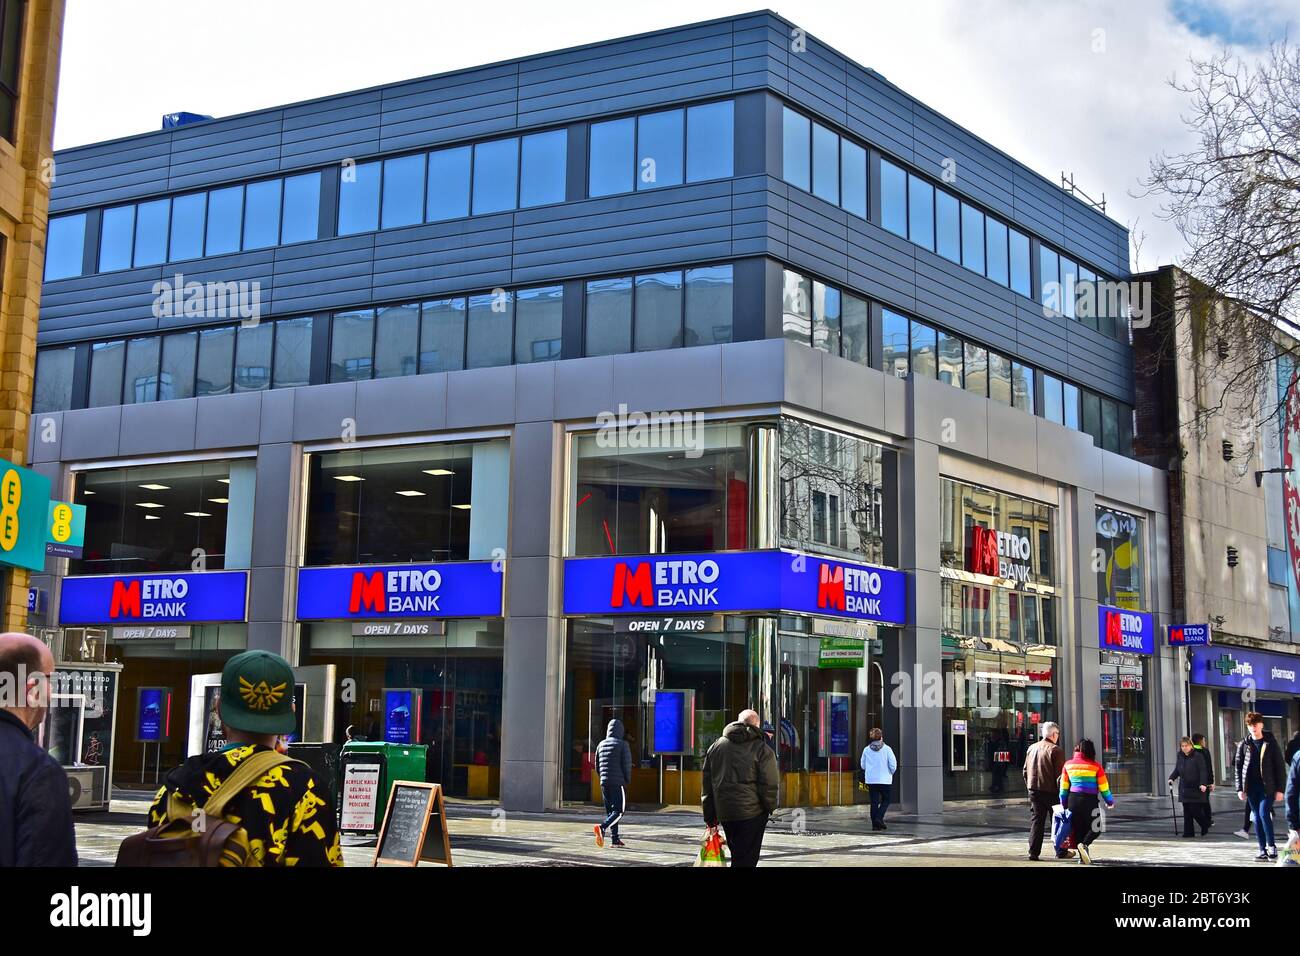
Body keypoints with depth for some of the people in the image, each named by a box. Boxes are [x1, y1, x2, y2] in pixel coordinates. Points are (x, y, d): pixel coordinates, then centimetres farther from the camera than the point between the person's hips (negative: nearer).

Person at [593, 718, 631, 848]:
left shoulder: (601, 744, 11)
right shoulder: (622, 745, -6)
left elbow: (597, 766, 14)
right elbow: (627, 765, -9)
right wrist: (627, 780, 5)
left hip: (604, 782, 6)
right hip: (618, 782, -6)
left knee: (610, 811, 12)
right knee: (619, 811, -6)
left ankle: (615, 839, 10)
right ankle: (602, 827, -29)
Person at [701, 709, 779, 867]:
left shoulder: (716, 746, 10)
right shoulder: (762, 749, -6)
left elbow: (707, 783, 12)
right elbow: (769, 785, -10)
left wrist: (710, 817, 16)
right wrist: (770, 808, 7)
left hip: (724, 812, 5)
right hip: (752, 812, -5)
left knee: (737, 855, 20)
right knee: (747, 858, -2)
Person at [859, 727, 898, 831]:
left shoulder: (866, 750, -1)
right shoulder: (887, 749, -9)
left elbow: (863, 765, 8)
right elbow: (893, 765, -9)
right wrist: (891, 772, 11)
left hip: (871, 780, 3)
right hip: (885, 780, -3)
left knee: (874, 802, 8)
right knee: (886, 800, 12)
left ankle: (875, 824, 7)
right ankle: (879, 818, -7)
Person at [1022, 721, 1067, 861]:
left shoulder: (1032, 748, 11)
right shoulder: (1056, 750, -11)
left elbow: (1025, 770, 16)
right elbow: (1060, 774, -13)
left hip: (1034, 790, 5)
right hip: (1051, 791, -5)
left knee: (1036, 821, 6)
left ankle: (1033, 852, 0)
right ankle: (1061, 852, 15)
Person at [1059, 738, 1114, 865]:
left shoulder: (1068, 764, 5)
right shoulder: (1096, 766, -5)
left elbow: (1064, 786, 8)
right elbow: (1103, 787, 0)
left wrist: (1063, 804, 18)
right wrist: (1110, 802, 15)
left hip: (1073, 800, 4)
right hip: (1090, 800, -4)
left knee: (1078, 829, 12)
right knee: (1095, 828, 6)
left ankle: (1083, 857, 7)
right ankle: (1084, 844, -20)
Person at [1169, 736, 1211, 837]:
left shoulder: (1198, 756, -7)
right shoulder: (1180, 757, 11)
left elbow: (1203, 771, -11)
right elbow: (1177, 770, 18)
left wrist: (1203, 783, -23)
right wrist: (1172, 778, -1)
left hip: (1196, 788, -6)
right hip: (1184, 789, 6)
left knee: (1195, 810, -6)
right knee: (1187, 812, 5)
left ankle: (1205, 826, 19)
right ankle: (1188, 832, 10)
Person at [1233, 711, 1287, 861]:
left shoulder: (1271, 743, -1)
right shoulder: (1244, 745, 6)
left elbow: (1280, 766, -1)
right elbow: (1238, 767, 9)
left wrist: (1279, 789, -6)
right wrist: (1240, 788, 2)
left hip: (1268, 787, -3)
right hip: (1251, 788, 3)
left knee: (1264, 813, -17)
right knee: (1257, 817, 5)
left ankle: (1271, 845, -3)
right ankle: (1263, 850, 10)